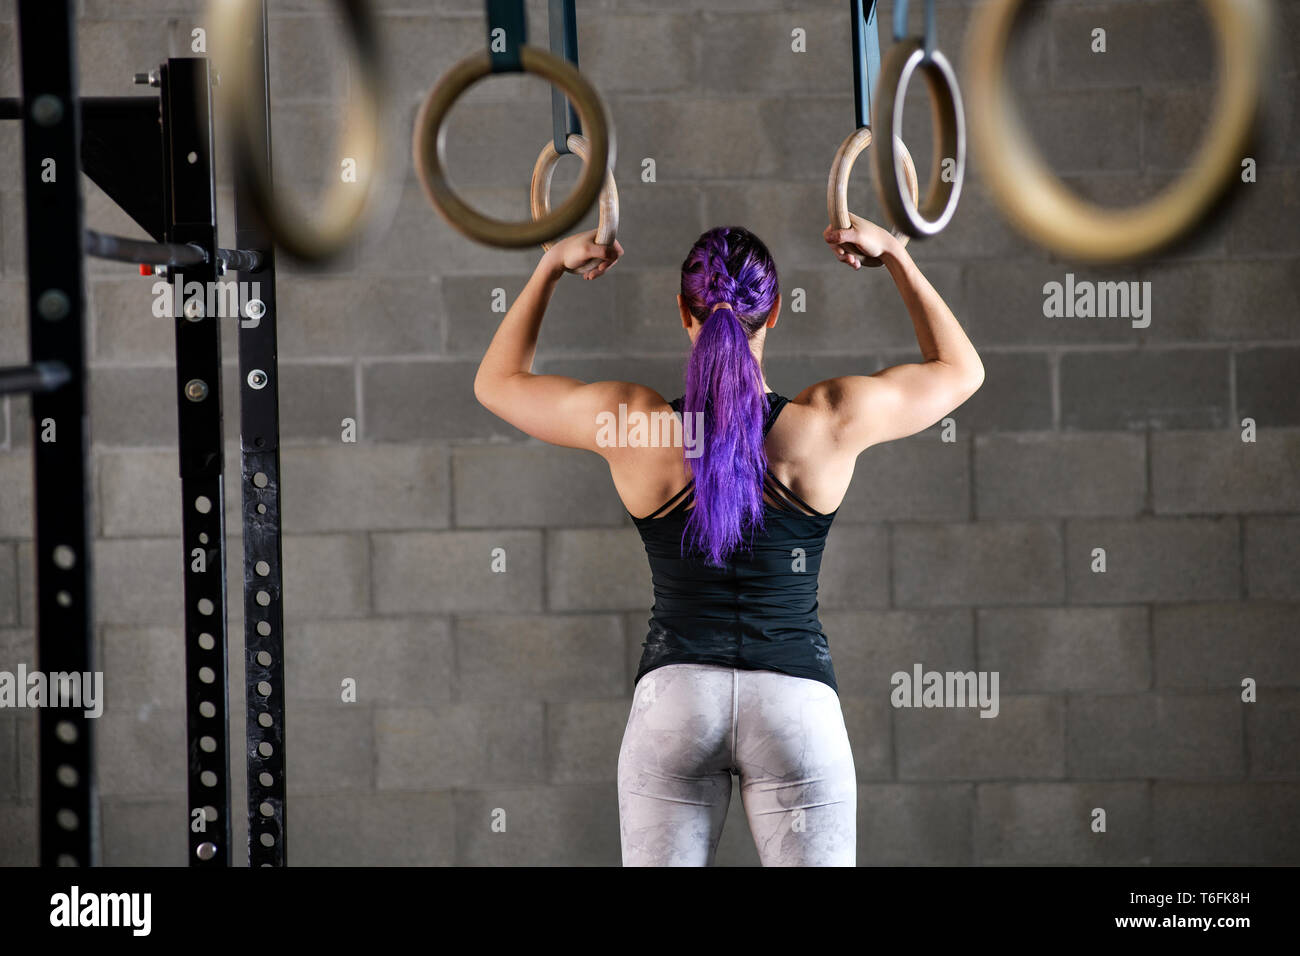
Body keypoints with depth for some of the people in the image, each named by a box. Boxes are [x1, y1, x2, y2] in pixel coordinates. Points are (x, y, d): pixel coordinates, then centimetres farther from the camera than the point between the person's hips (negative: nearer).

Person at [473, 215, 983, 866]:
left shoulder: (630, 424, -5)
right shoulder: (829, 423, -5)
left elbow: (497, 382, 14)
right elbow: (961, 371, 13)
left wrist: (551, 267, 17)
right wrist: (895, 256, 15)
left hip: (672, 695, 1)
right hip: (796, 696, 0)